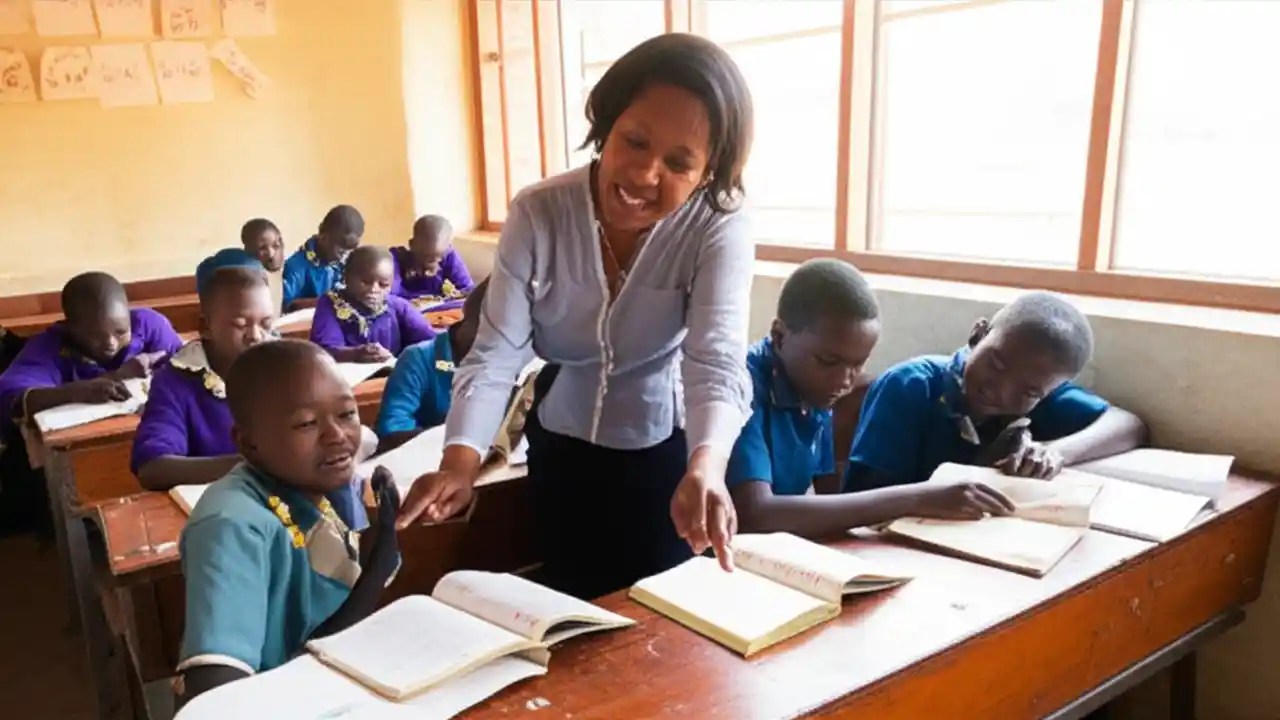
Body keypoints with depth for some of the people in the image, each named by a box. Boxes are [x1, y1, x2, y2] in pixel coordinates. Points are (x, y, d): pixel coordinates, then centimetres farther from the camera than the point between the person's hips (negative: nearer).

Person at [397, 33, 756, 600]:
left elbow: (718, 362, -37)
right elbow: (494, 355, -25)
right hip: (562, 443, 2)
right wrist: (460, 461, -43)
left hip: (664, 447, -1)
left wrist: (706, 465, -58)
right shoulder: (537, 214, -22)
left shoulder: (719, 230, -25)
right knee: (571, 606, 20)